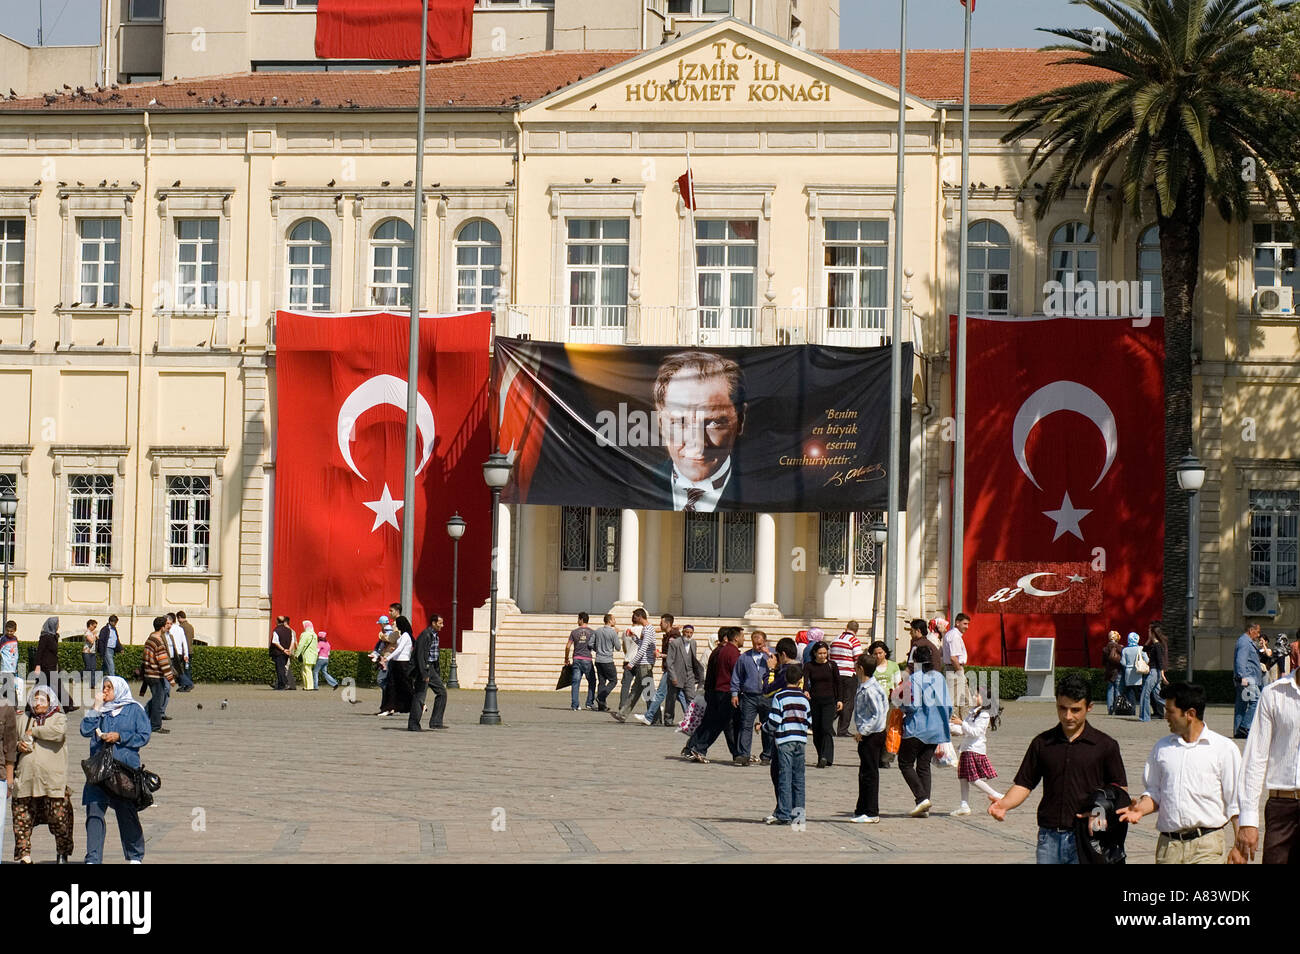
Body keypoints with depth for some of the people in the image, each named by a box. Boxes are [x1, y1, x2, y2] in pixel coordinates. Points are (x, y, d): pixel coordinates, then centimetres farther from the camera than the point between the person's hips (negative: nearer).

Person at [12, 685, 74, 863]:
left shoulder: (59, 718, 7)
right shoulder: (24, 718, 19)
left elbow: (58, 733, -15)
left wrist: (34, 731, -6)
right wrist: (18, 745, 2)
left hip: (52, 780, -3)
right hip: (26, 779, 4)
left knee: (58, 816, -3)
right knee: (22, 817, -1)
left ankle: (62, 854, 14)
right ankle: (24, 854, 5)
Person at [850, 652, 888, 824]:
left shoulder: (870, 690, -21)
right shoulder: (864, 685, 10)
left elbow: (878, 714, -25)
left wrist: (862, 731, -22)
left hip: (871, 736, -10)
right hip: (867, 735, 10)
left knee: (870, 774, -5)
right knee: (865, 773, 17)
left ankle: (872, 813, -1)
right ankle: (862, 810, 26)